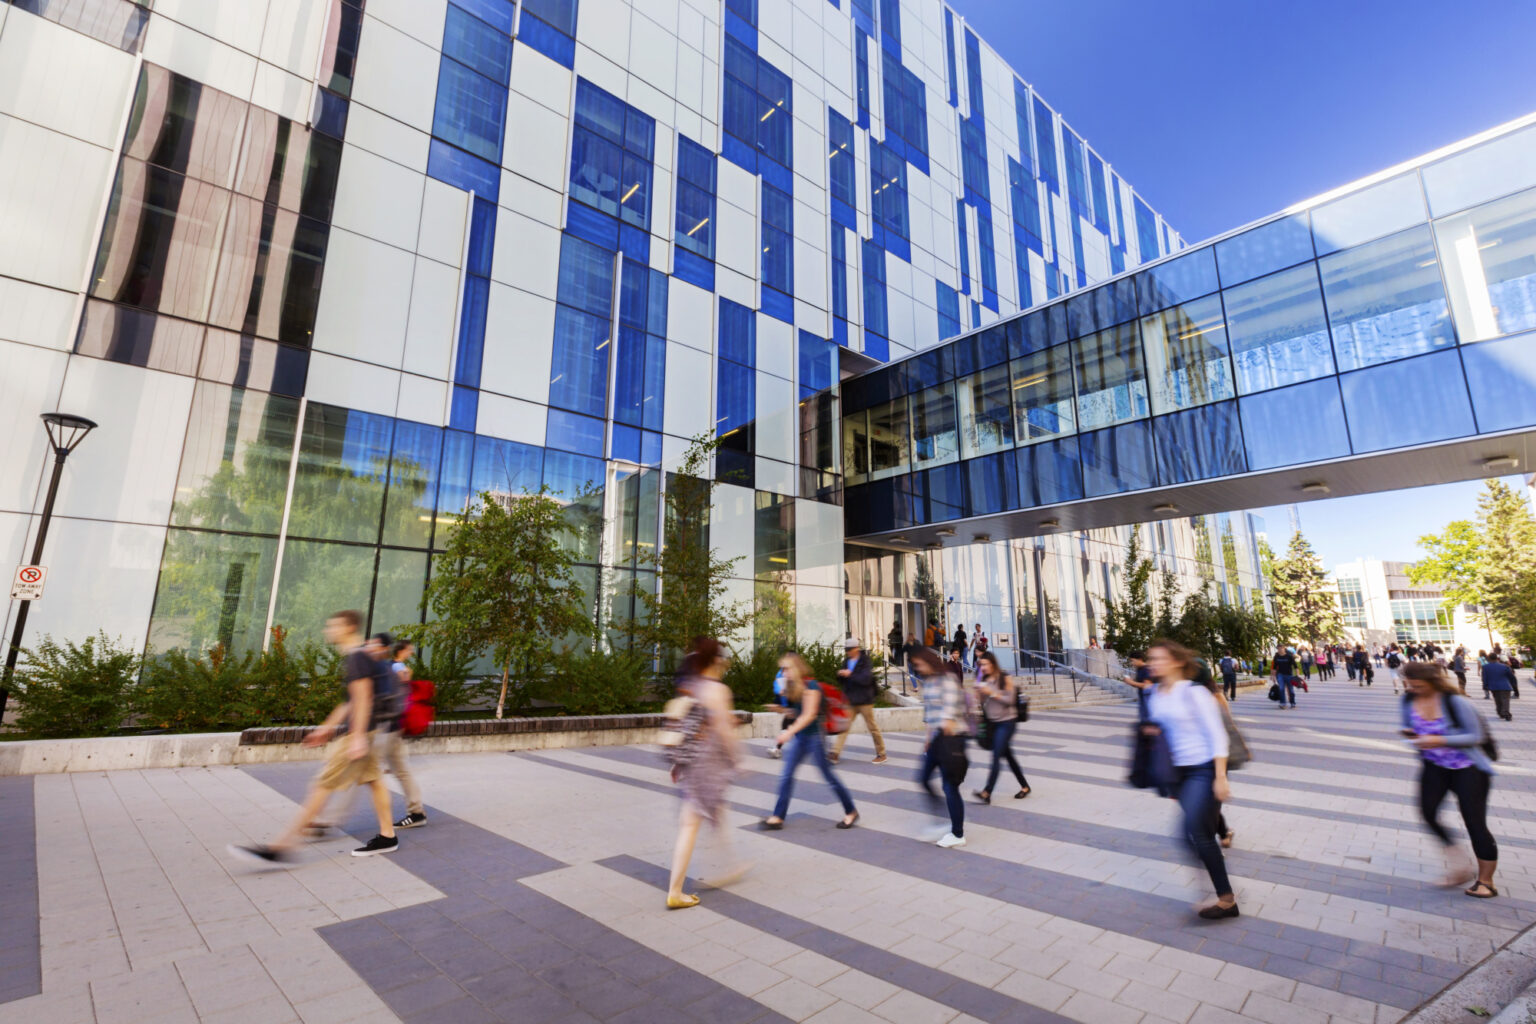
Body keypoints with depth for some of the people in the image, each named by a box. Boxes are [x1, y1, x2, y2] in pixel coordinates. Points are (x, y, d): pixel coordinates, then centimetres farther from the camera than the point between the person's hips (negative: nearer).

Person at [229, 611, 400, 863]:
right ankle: (387, 837, 17)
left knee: (323, 785, -6)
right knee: (373, 780, 12)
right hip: (360, 731, 10)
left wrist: (358, 737, -24)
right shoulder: (362, 658, 18)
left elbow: (362, 698, -22)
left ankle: (280, 847, -1)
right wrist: (327, 728, 25)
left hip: (357, 731, -10)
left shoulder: (356, 658, -15)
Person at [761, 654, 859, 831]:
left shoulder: (811, 685, -17)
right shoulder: (793, 687, 7)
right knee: (786, 775, 4)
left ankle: (851, 812, 21)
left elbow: (809, 715, -23)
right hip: (799, 737, 8)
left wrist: (790, 731, -28)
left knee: (828, 775, 4)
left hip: (814, 736, -8)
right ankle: (777, 817, 10)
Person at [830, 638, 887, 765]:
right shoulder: (847, 663, 10)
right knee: (844, 726, -1)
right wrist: (841, 675, -7)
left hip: (864, 701, -5)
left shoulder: (865, 662, -10)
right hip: (850, 701, 6)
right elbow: (841, 681, 15)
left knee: (873, 728, 5)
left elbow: (866, 679, -22)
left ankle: (881, 754, 19)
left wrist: (850, 674, -22)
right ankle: (835, 753, -4)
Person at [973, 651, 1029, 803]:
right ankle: (1025, 786, 29)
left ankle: (987, 792, -14)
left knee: (996, 755, -11)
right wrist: (980, 694, -9)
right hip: (992, 722, 7)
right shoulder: (984, 680, 6)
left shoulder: (1005, 679, -10)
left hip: (1007, 721, -7)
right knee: (1007, 755, 14)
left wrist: (991, 692, -21)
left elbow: (1010, 700, -14)